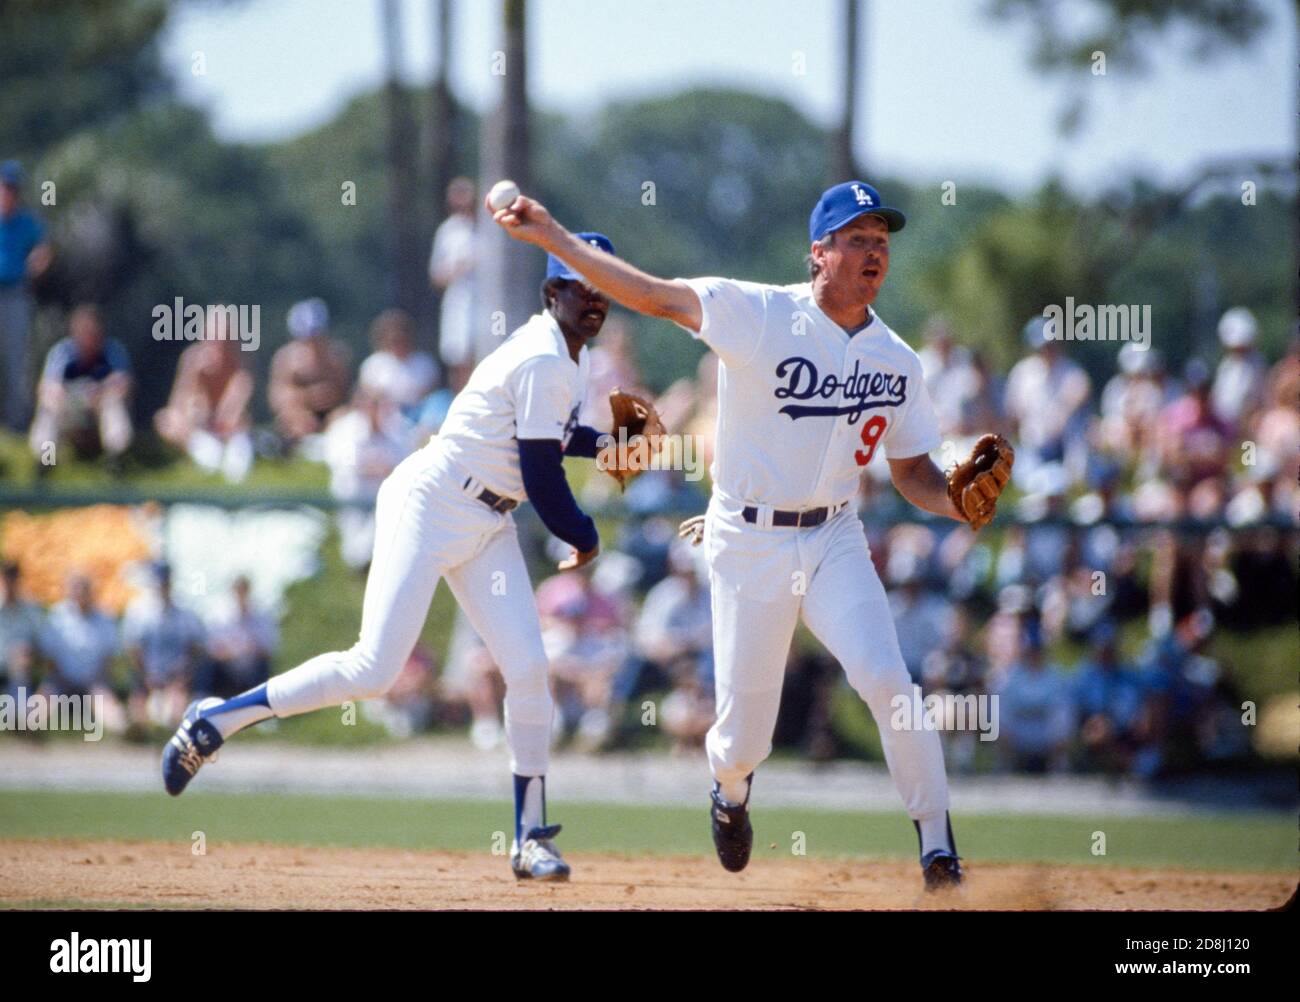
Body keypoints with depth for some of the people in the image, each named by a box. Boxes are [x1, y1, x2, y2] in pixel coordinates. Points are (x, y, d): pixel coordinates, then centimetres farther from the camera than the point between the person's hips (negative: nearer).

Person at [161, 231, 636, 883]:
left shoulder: (570, 357, 13)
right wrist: (583, 537, 0)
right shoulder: (543, 362, -18)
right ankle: (214, 721, -5)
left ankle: (530, 839, 4)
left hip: (488, 524, 9)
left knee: (528, 670, -3)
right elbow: (542, 475, -17)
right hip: (431, 505, -9)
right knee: (373, 669, -17)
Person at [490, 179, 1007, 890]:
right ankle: (731, 791, 41)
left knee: (886, 681, -20)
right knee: (744, 733, 2)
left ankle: (936, 844, -6)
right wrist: (551, 237, -24)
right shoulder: (760, 315, -12)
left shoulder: (897, 362, 3)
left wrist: (959, 505, -11)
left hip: (833, 541, 3)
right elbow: (652, 296, -16)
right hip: (747, 544, -3)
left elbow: (911, 470, 11)